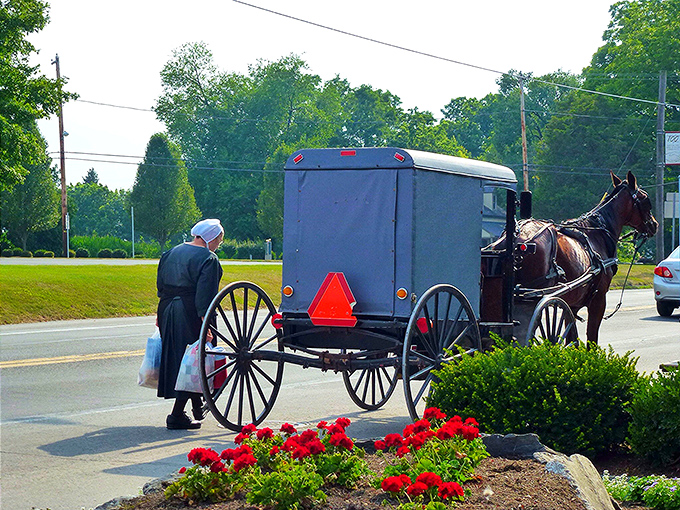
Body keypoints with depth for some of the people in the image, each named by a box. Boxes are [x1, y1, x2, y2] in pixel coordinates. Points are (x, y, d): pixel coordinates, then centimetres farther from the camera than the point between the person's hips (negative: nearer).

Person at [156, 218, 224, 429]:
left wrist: (160, 314, 22)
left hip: (167, 310, 8)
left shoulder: (171, 253, 12)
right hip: (190, 315, -8)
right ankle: (177, 416, -3)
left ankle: (198, 407, 31)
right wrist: (206, 323, -21)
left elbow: (160, 285, 17)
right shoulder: (208, 259, -12)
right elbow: (204, 295, -19)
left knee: (176, 356, 17)